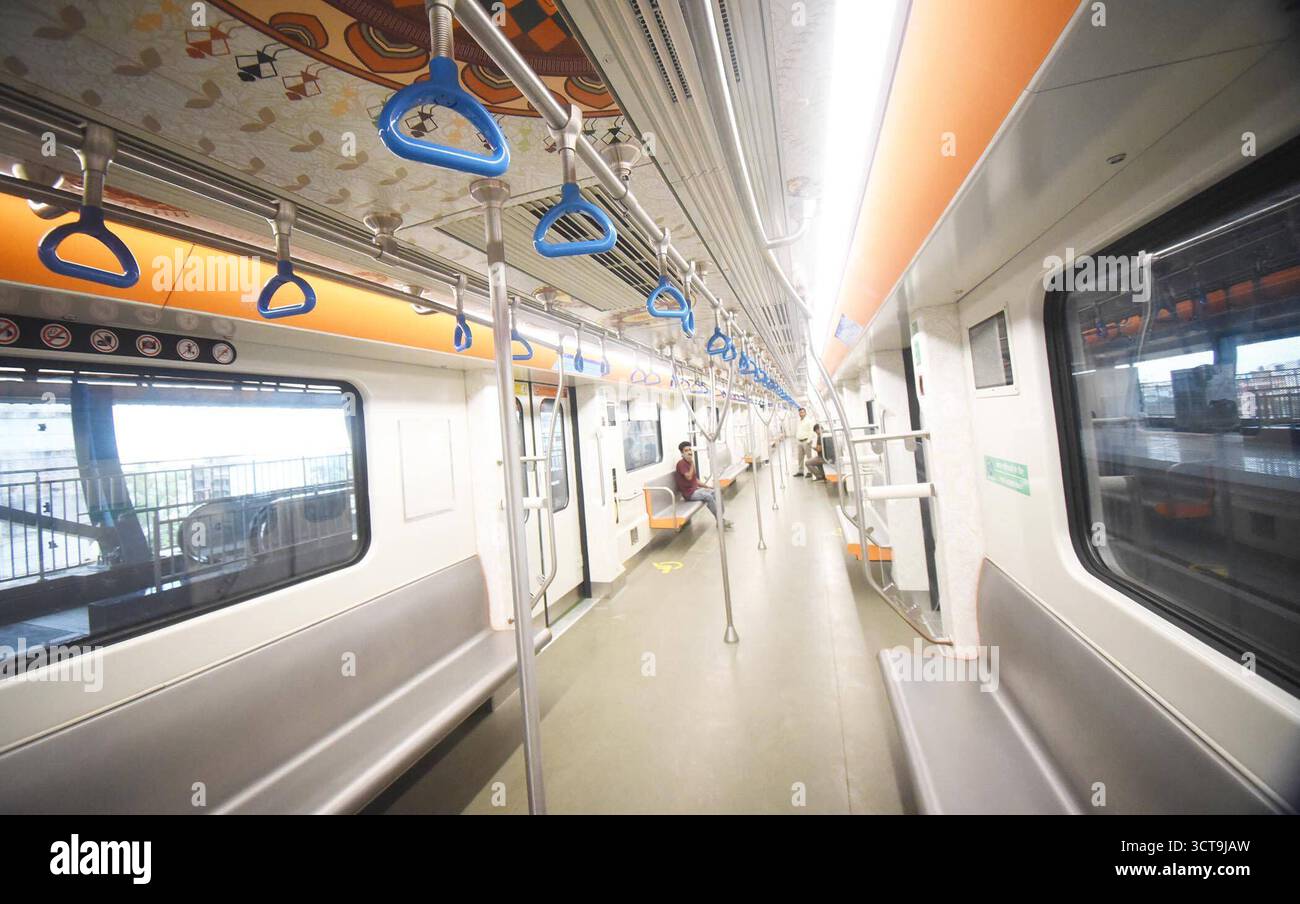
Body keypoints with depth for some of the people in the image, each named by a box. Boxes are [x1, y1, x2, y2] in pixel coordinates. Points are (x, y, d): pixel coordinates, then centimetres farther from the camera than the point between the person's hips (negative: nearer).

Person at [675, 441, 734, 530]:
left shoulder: (690, 463, 13)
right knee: (708, 496, -26)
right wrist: (692, 462, -19)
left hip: (695, 489, 9)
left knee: (715, 492, -1)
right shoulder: (681, 463, -15)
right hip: (688, 493, -9)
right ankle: (720, 521, -16)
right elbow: (689, 477, -26)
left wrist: (708, 486, 11)